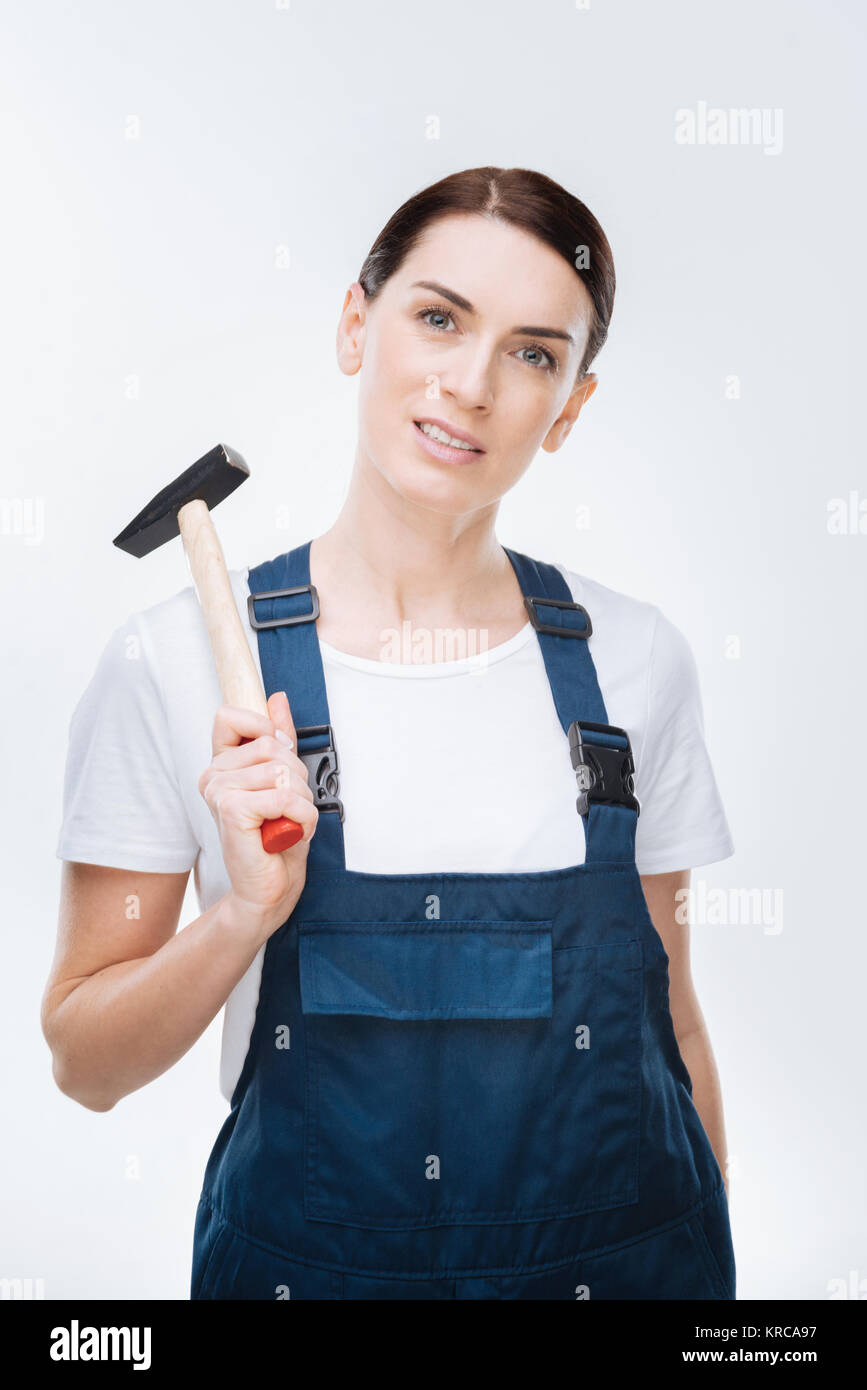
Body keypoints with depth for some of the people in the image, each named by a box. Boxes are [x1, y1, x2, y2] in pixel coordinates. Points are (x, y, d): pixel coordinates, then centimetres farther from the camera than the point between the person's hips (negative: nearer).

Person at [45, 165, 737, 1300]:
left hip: (620, 1252, 2)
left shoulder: (635, 659, -5)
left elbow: (669, 1015, 4)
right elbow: (85, 1063, -7)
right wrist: (248, 909, -22)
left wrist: (711, 1266, 8)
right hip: (307, 1255, -1)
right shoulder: (182, 661, -12)